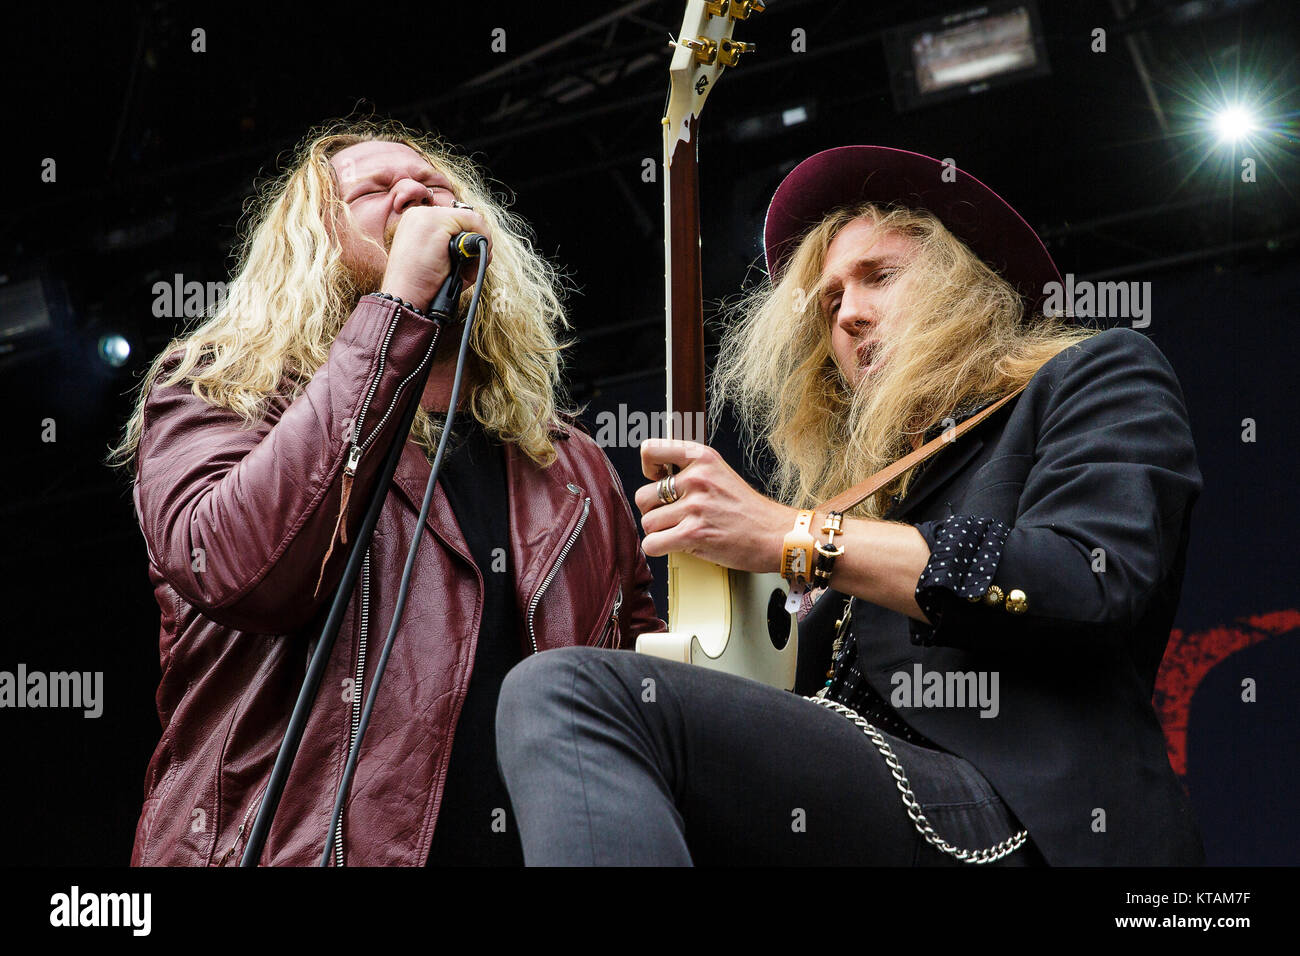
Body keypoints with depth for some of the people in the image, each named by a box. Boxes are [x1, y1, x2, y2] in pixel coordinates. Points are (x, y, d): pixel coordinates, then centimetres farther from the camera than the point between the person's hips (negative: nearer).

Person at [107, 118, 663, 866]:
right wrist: (400, 301, -4)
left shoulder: (571, 466, 26)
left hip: (543, 844, 5)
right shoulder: (208, 396, 13)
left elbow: (642, 641, 33)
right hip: (294, 844, -4)